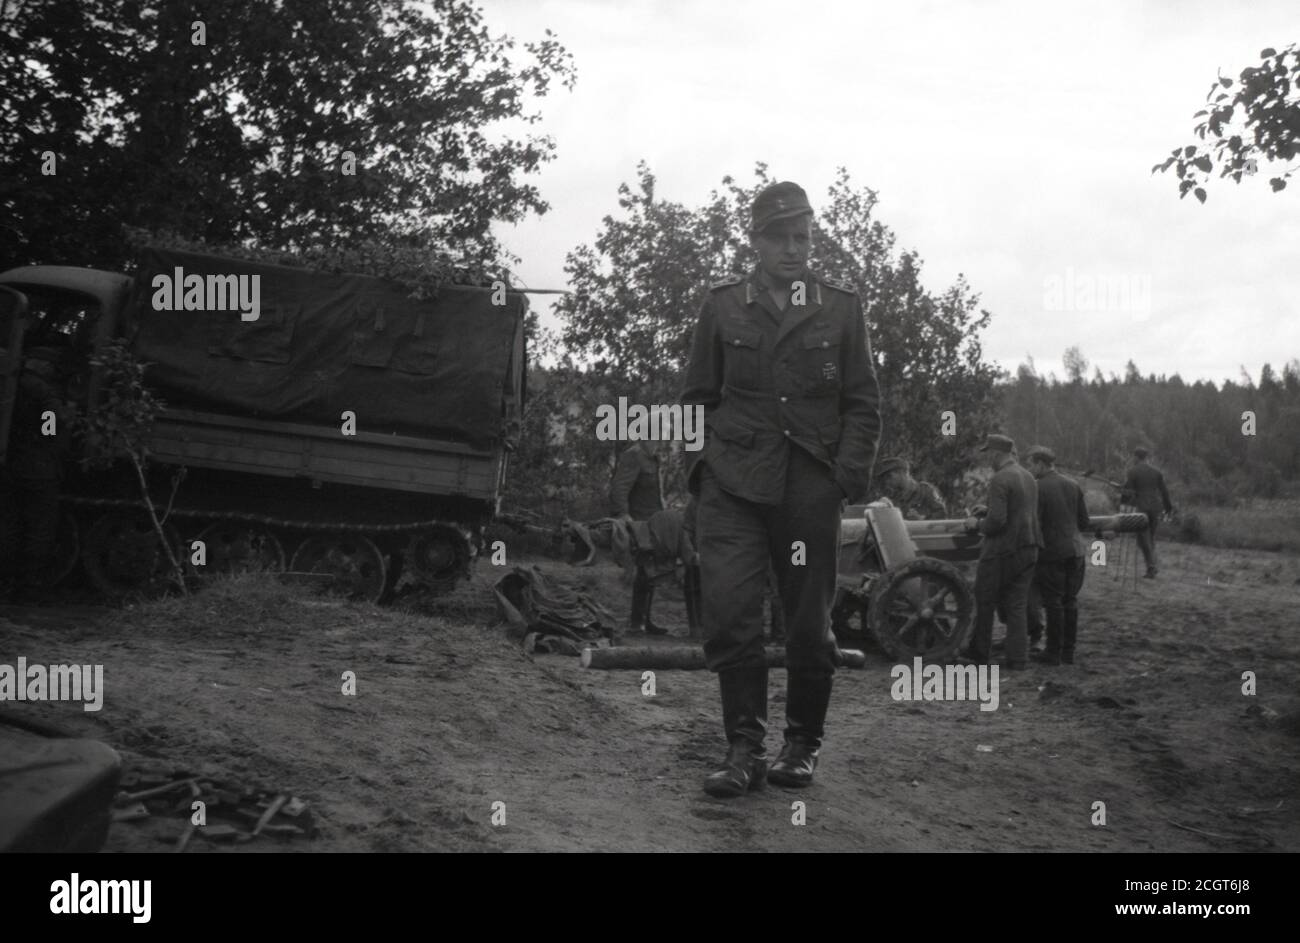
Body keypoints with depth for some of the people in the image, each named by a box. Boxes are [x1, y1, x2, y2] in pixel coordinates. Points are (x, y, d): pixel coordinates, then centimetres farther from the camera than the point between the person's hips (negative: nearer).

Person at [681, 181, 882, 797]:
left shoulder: (841, 308, 9)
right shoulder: (722, 305, 9)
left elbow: (862, 403, 8)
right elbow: (698, 396, 13)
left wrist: (850, 471, -4)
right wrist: (702, 464, 3)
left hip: (811, 486, 0)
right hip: (734, 483, 0)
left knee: (808, 620, 5)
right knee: (729, 612, -10)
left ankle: (803, 745, 22)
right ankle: (744, 747, 0)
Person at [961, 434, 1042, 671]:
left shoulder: (1000, 479, -17)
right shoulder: (1028, 477, 11)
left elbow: (997, 521, -23)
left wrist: (977, 524, -5)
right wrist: (988, 511, 18)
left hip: (1002, 551, -7)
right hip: (1028, 549, 7)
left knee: (984, 601, 9)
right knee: (1017, 605, 11)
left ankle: (980, 652, 19)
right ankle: (1018, 658, 9)